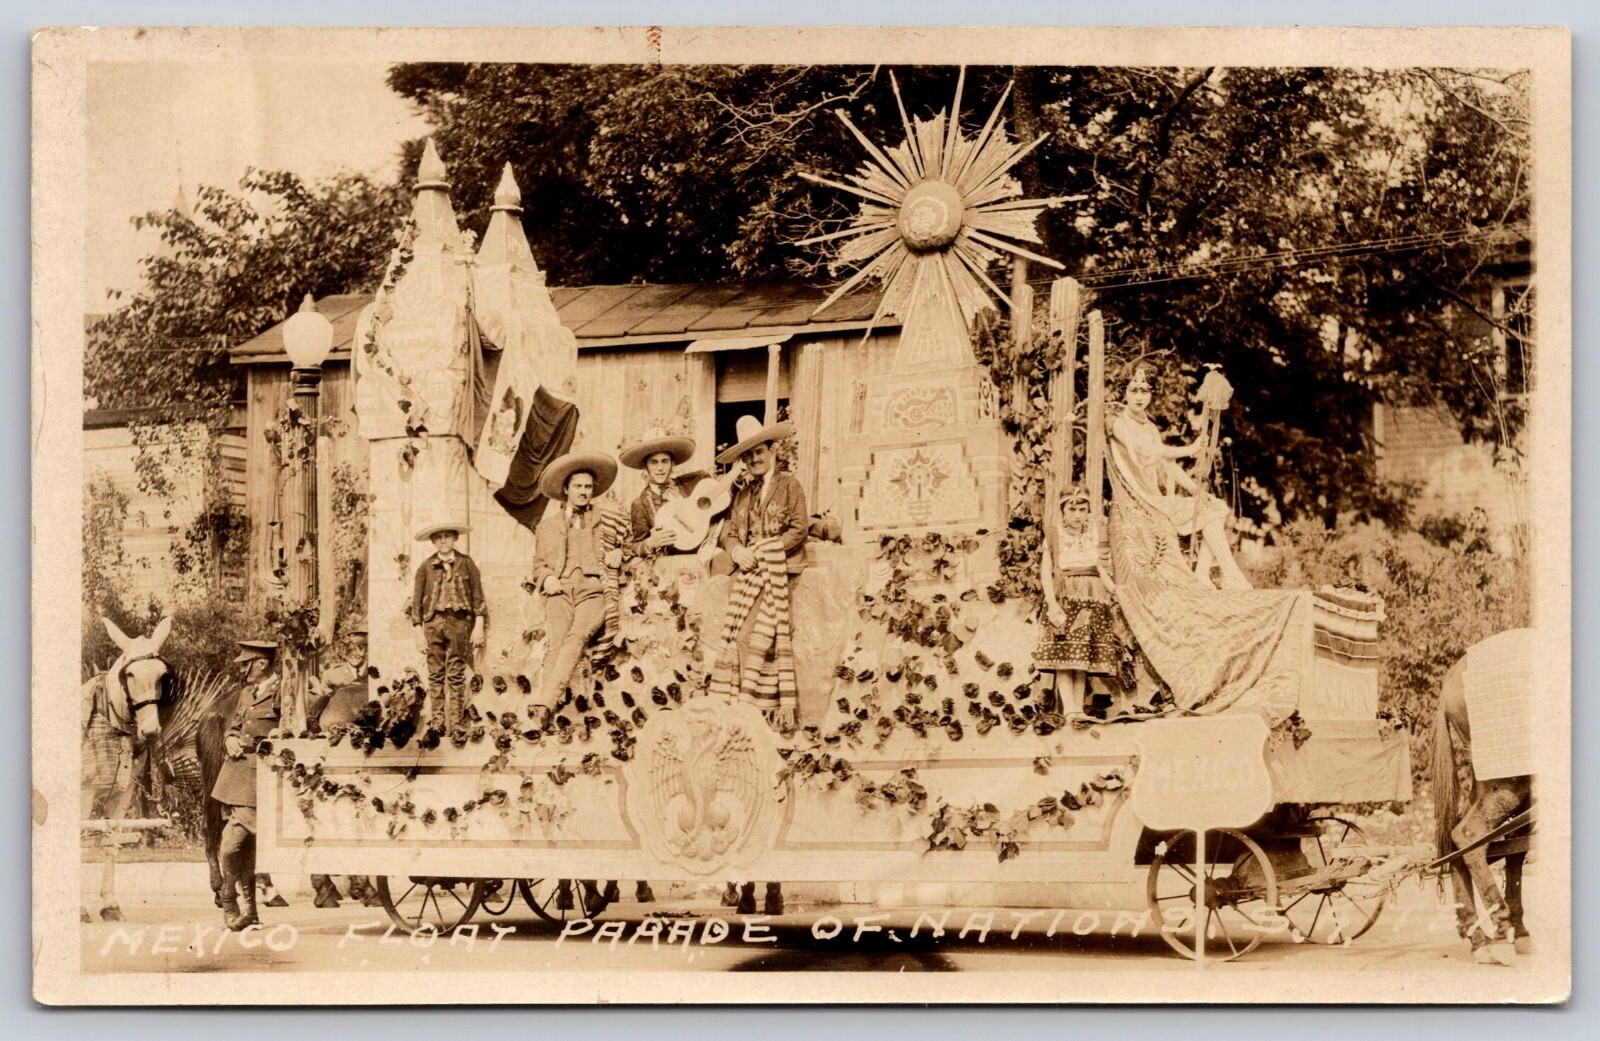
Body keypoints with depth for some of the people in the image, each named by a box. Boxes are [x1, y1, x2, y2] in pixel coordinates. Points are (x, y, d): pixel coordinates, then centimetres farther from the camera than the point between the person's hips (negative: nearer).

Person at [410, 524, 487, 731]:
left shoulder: (466, 563, 5)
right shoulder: (426, 567, 5)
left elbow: (478, 596, 5)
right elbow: (416, 601, 7)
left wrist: (479, 626, -1)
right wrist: (419, 632, 1)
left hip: (459, 621, -1)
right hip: (433, 622, 1)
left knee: (456, 675, 0)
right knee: (436, 674, 1)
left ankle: (455, 724, 2)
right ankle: (438, 722, 3)